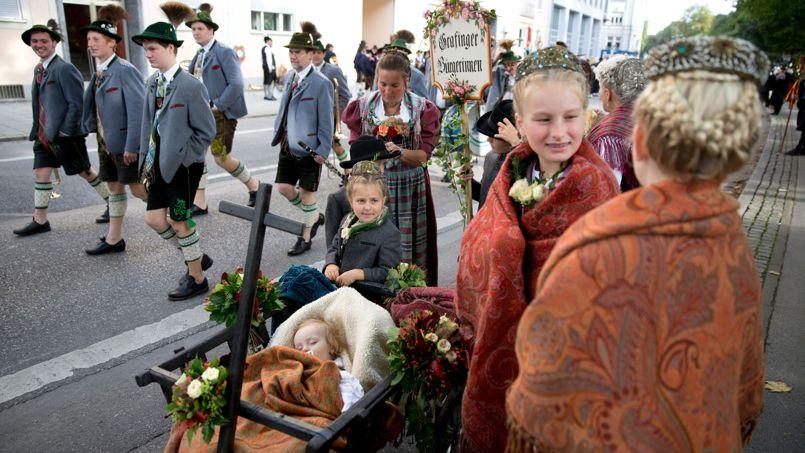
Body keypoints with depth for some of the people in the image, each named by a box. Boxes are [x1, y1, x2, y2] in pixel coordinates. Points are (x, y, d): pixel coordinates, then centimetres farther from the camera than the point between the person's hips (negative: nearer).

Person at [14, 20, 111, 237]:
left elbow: (77, 103, -18)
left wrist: (64, 132, -17)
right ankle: (40, 221, 14)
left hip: (65, 135, -8)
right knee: (41, 174, 7)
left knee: (86, 172, 4)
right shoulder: (38, 69, 12)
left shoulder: (64, 69, -14)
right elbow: (40, 104, 18)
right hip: (44, 135, 8)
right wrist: (38, 130, 12)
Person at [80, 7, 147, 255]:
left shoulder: (124, 70, -15)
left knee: (138, 189, -3)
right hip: (106, 141, 9)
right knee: (114, 188, 13)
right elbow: (93, 106, 18)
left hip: (125, 142, -8)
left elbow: (138, 109, -20)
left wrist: (131, 146, -21)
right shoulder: (99, 72, 10)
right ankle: (114, 239, 22)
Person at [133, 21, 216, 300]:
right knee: (154, 218, 9)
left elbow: (207, 131, -12)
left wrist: (181, 157, -11)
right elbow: (149, 125, 16)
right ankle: (196, 258, 30)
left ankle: (197, 280, 19)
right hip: (159, 163, 7)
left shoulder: (191, 86, -14)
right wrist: (147, 158, 10)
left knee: (179, 222, 1)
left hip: (183, 165, -7)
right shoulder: (151, 83, 8)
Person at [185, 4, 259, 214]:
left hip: (221, 114, -8)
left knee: (222, 159, -3)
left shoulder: (224, 52, -11)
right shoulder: (199, 54, 13)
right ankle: (199, 203, 11)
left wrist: (217, 106, -18)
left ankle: (253, 186, 20)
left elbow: (236, 84, -19)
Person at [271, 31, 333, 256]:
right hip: (288, 145, 7)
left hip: (309, 148, -7)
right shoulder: (290, 79, 9)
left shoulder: (321, 83, -13)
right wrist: (279, 133, 11)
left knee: (306, 192, 4)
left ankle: (306, 237, 21)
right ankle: (315, 217, 33)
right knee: (284, 187, 9)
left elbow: (326, 120, -14)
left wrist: (323, 151, -15)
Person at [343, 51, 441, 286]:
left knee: (410, 245, 3)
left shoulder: (422, 108, -1)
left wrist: (400, 152, -26)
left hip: (410, 186, 0)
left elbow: (424, 154, -6)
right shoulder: (363, 105, 2)